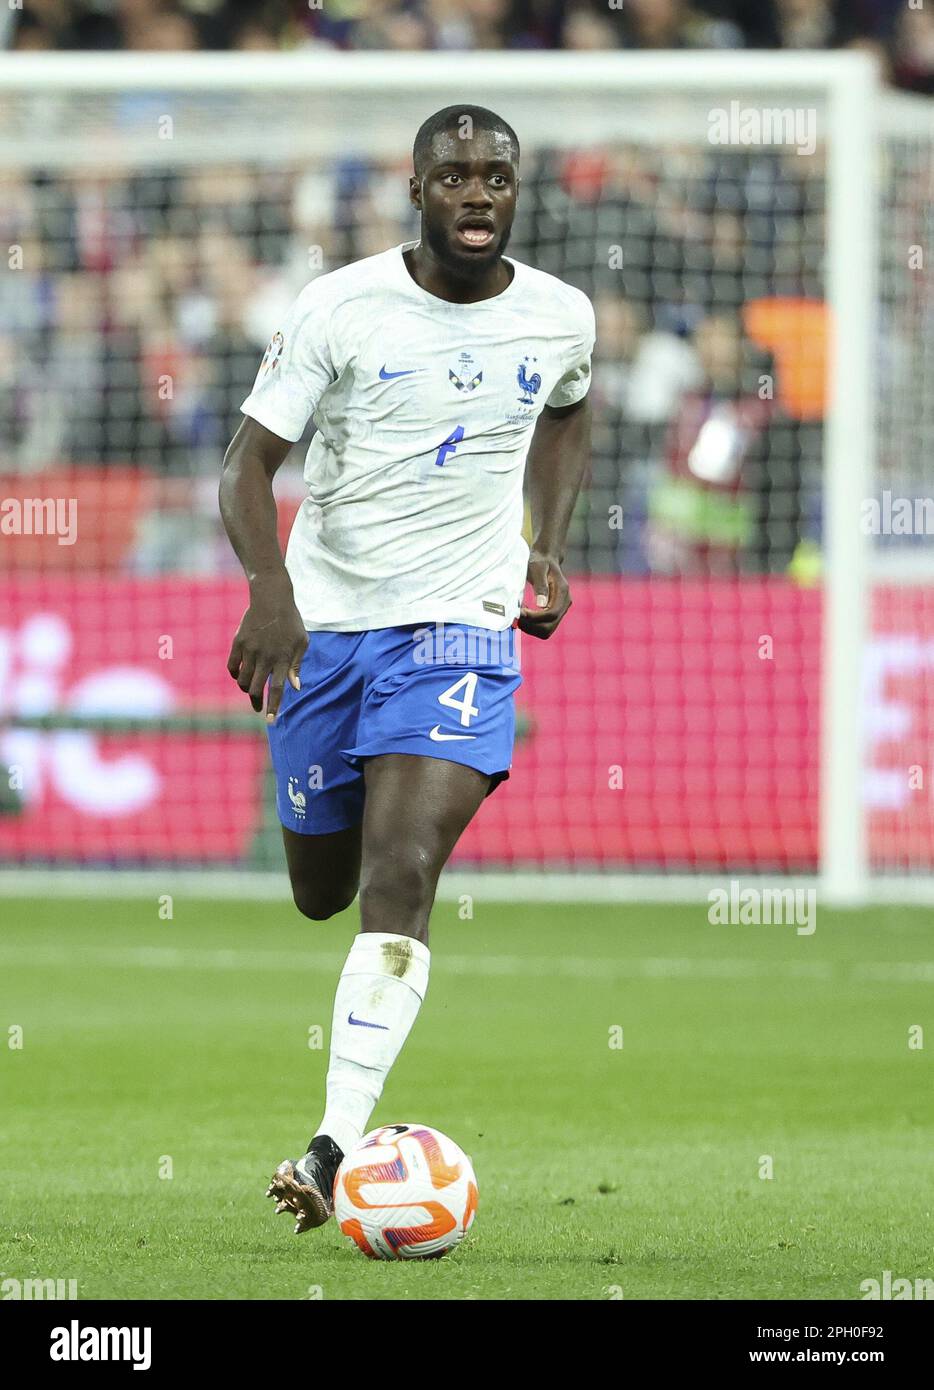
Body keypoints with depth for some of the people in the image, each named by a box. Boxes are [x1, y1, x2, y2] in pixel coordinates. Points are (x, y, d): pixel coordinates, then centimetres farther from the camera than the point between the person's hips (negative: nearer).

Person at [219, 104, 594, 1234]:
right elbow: (248, 466, -10)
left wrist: (549, 548, 12)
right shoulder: (340, 310, -9)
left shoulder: (559, 317, -1)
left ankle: (337, 1149, -24)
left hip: (462, 627, -1)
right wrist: (271, 590, -28)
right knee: (321, 893, 12)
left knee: (399, 878, -20)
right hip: (323, 622, 1)